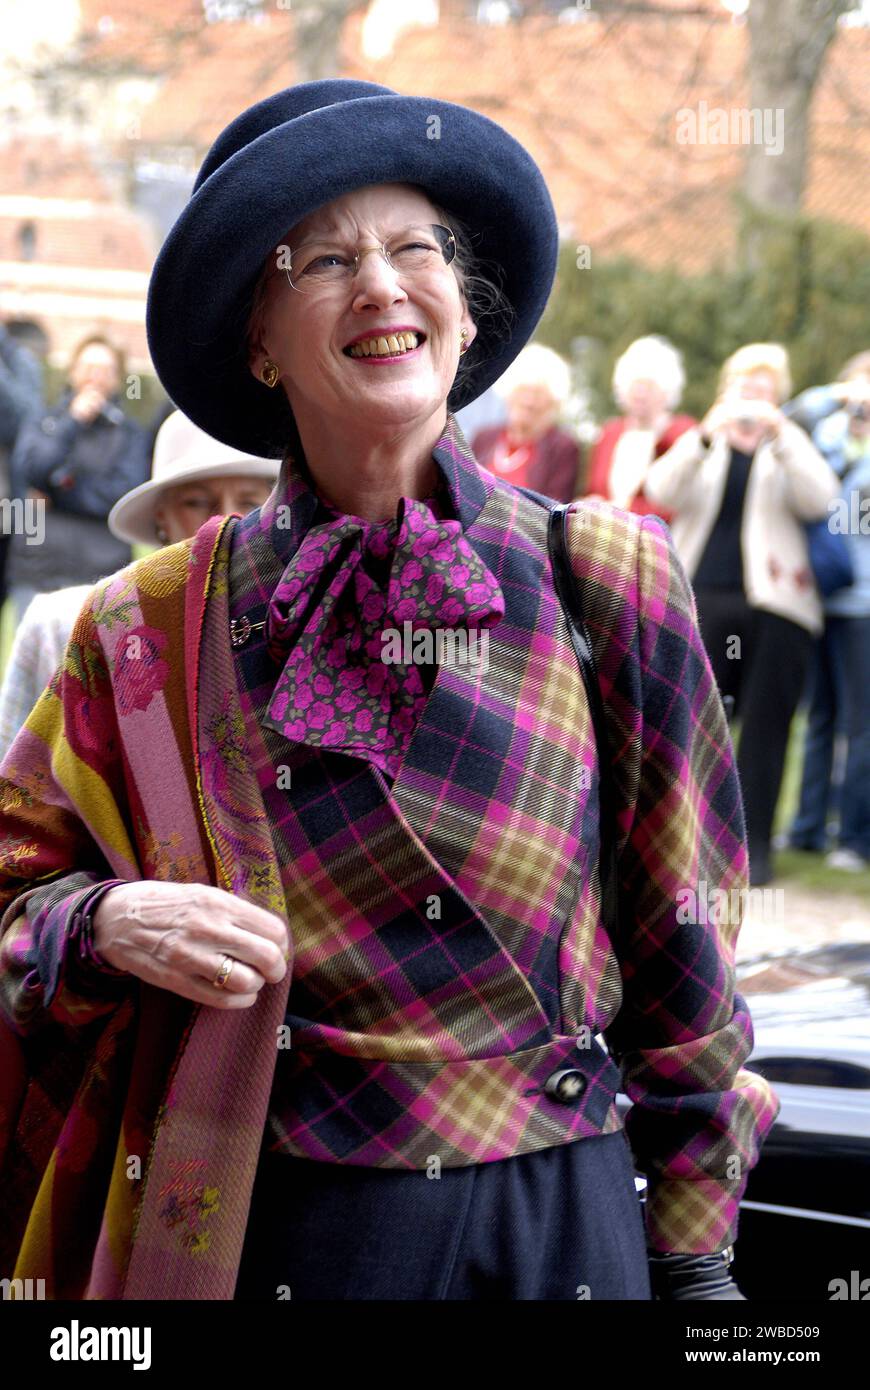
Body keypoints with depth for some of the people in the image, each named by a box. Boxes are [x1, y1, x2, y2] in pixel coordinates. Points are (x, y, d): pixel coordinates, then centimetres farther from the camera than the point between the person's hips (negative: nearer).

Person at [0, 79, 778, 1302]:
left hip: (553, 1223, 0)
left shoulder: (605, 582, -3)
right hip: (257, 1232, 1)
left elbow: (680, 952, 2)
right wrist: (107, 925, -16)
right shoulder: (161, 625, -1)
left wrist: (695, 1263, 3)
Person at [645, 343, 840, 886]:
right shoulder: (702, 450, 17)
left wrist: (782, 435, -15)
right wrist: (706, 434, -18)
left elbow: (819, 499, -5)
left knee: (764, 729, -2)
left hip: (773, 607, 0)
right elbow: (663, 490, -4)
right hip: (702, 601, 1)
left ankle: (753, 846, 2)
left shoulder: (789, 453, 16)